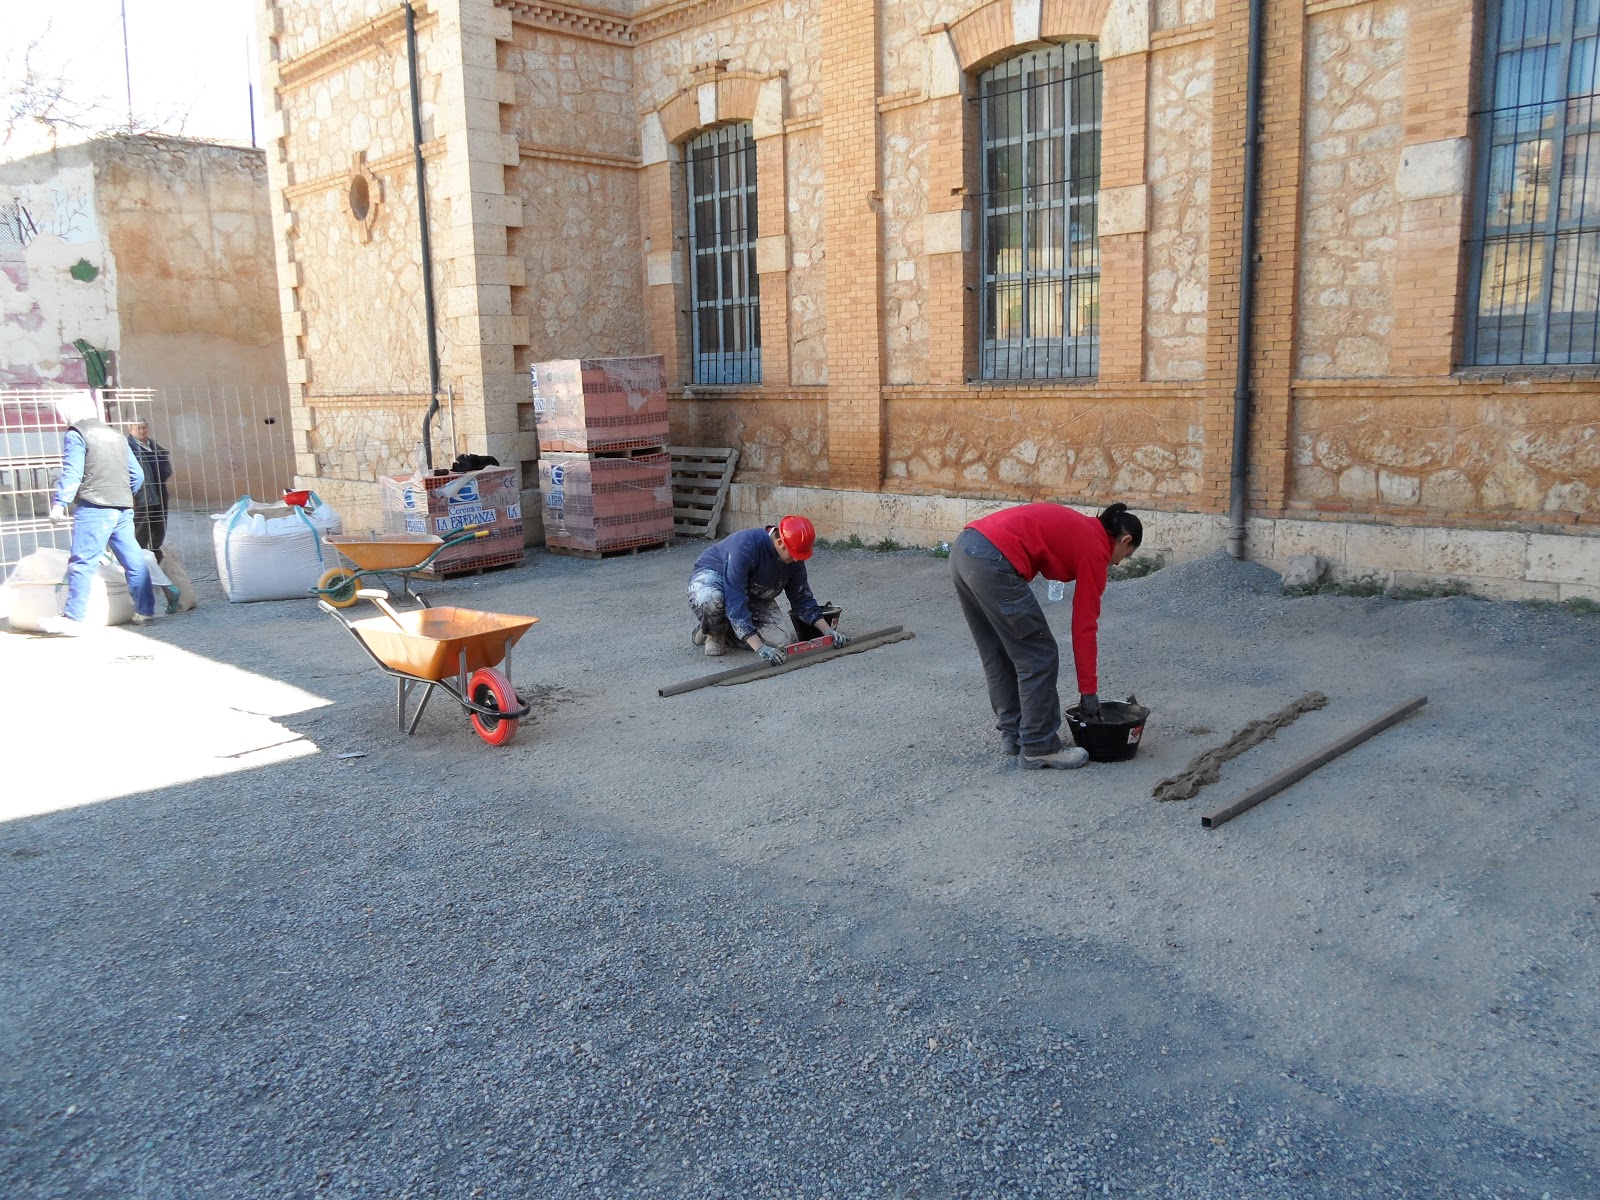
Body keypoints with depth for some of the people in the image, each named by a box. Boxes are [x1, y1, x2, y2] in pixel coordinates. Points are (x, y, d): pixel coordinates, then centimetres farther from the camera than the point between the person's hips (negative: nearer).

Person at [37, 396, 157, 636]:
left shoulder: (76, 434, 1)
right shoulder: (116, 436, 21)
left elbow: (72, 473, -11)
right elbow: (137, 475, 20)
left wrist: (59, 503, -12)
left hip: (94, 508, -7)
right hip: (123, 508, 7)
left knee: (82, 563, -8)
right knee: (133, 560, 10)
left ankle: (73, 618, -11)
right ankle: (145, 610, 13)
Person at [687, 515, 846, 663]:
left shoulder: (794, 559, -15)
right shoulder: (746, 545, -38)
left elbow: (802, 598, -1)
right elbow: (735, 602, -42)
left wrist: (827, 629, -12)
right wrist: (760, 647, -48)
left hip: (752, 595, 6)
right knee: (710, 600, -44)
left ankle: (726, 629, 9)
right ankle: (714, 632, -7)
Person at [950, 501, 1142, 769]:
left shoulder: (1078, 528, 28)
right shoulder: (1095, 550, 5)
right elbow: (1084, 626, 5)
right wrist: (1088, 690, 11)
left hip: (963, 549, 9)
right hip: (992, 562, -9)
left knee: (997, 656, 21)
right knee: (1039, 658, 3)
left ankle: (1013, 732, 31)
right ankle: (1039, 749, 11)